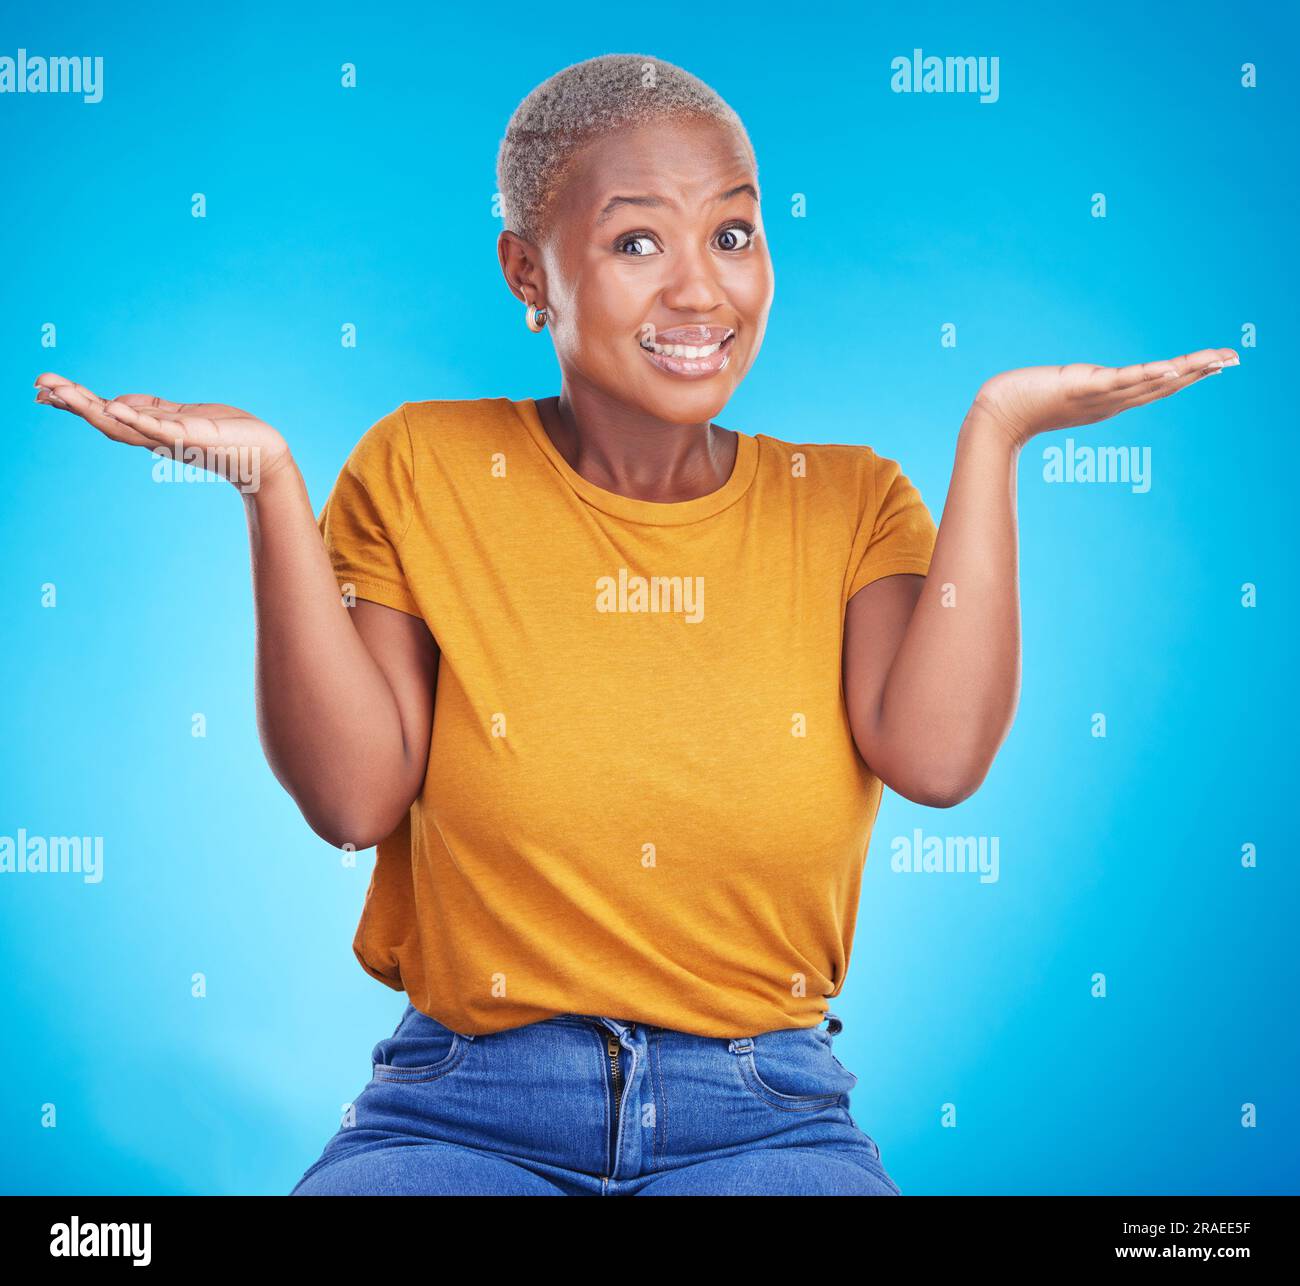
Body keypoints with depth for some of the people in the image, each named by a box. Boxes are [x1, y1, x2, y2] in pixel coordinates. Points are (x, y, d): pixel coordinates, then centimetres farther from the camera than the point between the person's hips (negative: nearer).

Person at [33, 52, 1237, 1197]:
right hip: (460, 1111, -1)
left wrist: (992, 436, -9)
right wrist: (271, 483, -12)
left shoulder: (845, 503, 5)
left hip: (764, 1117, 1)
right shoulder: (424, 470, 3)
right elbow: (353, 796, -7)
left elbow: (937, 756, -12)